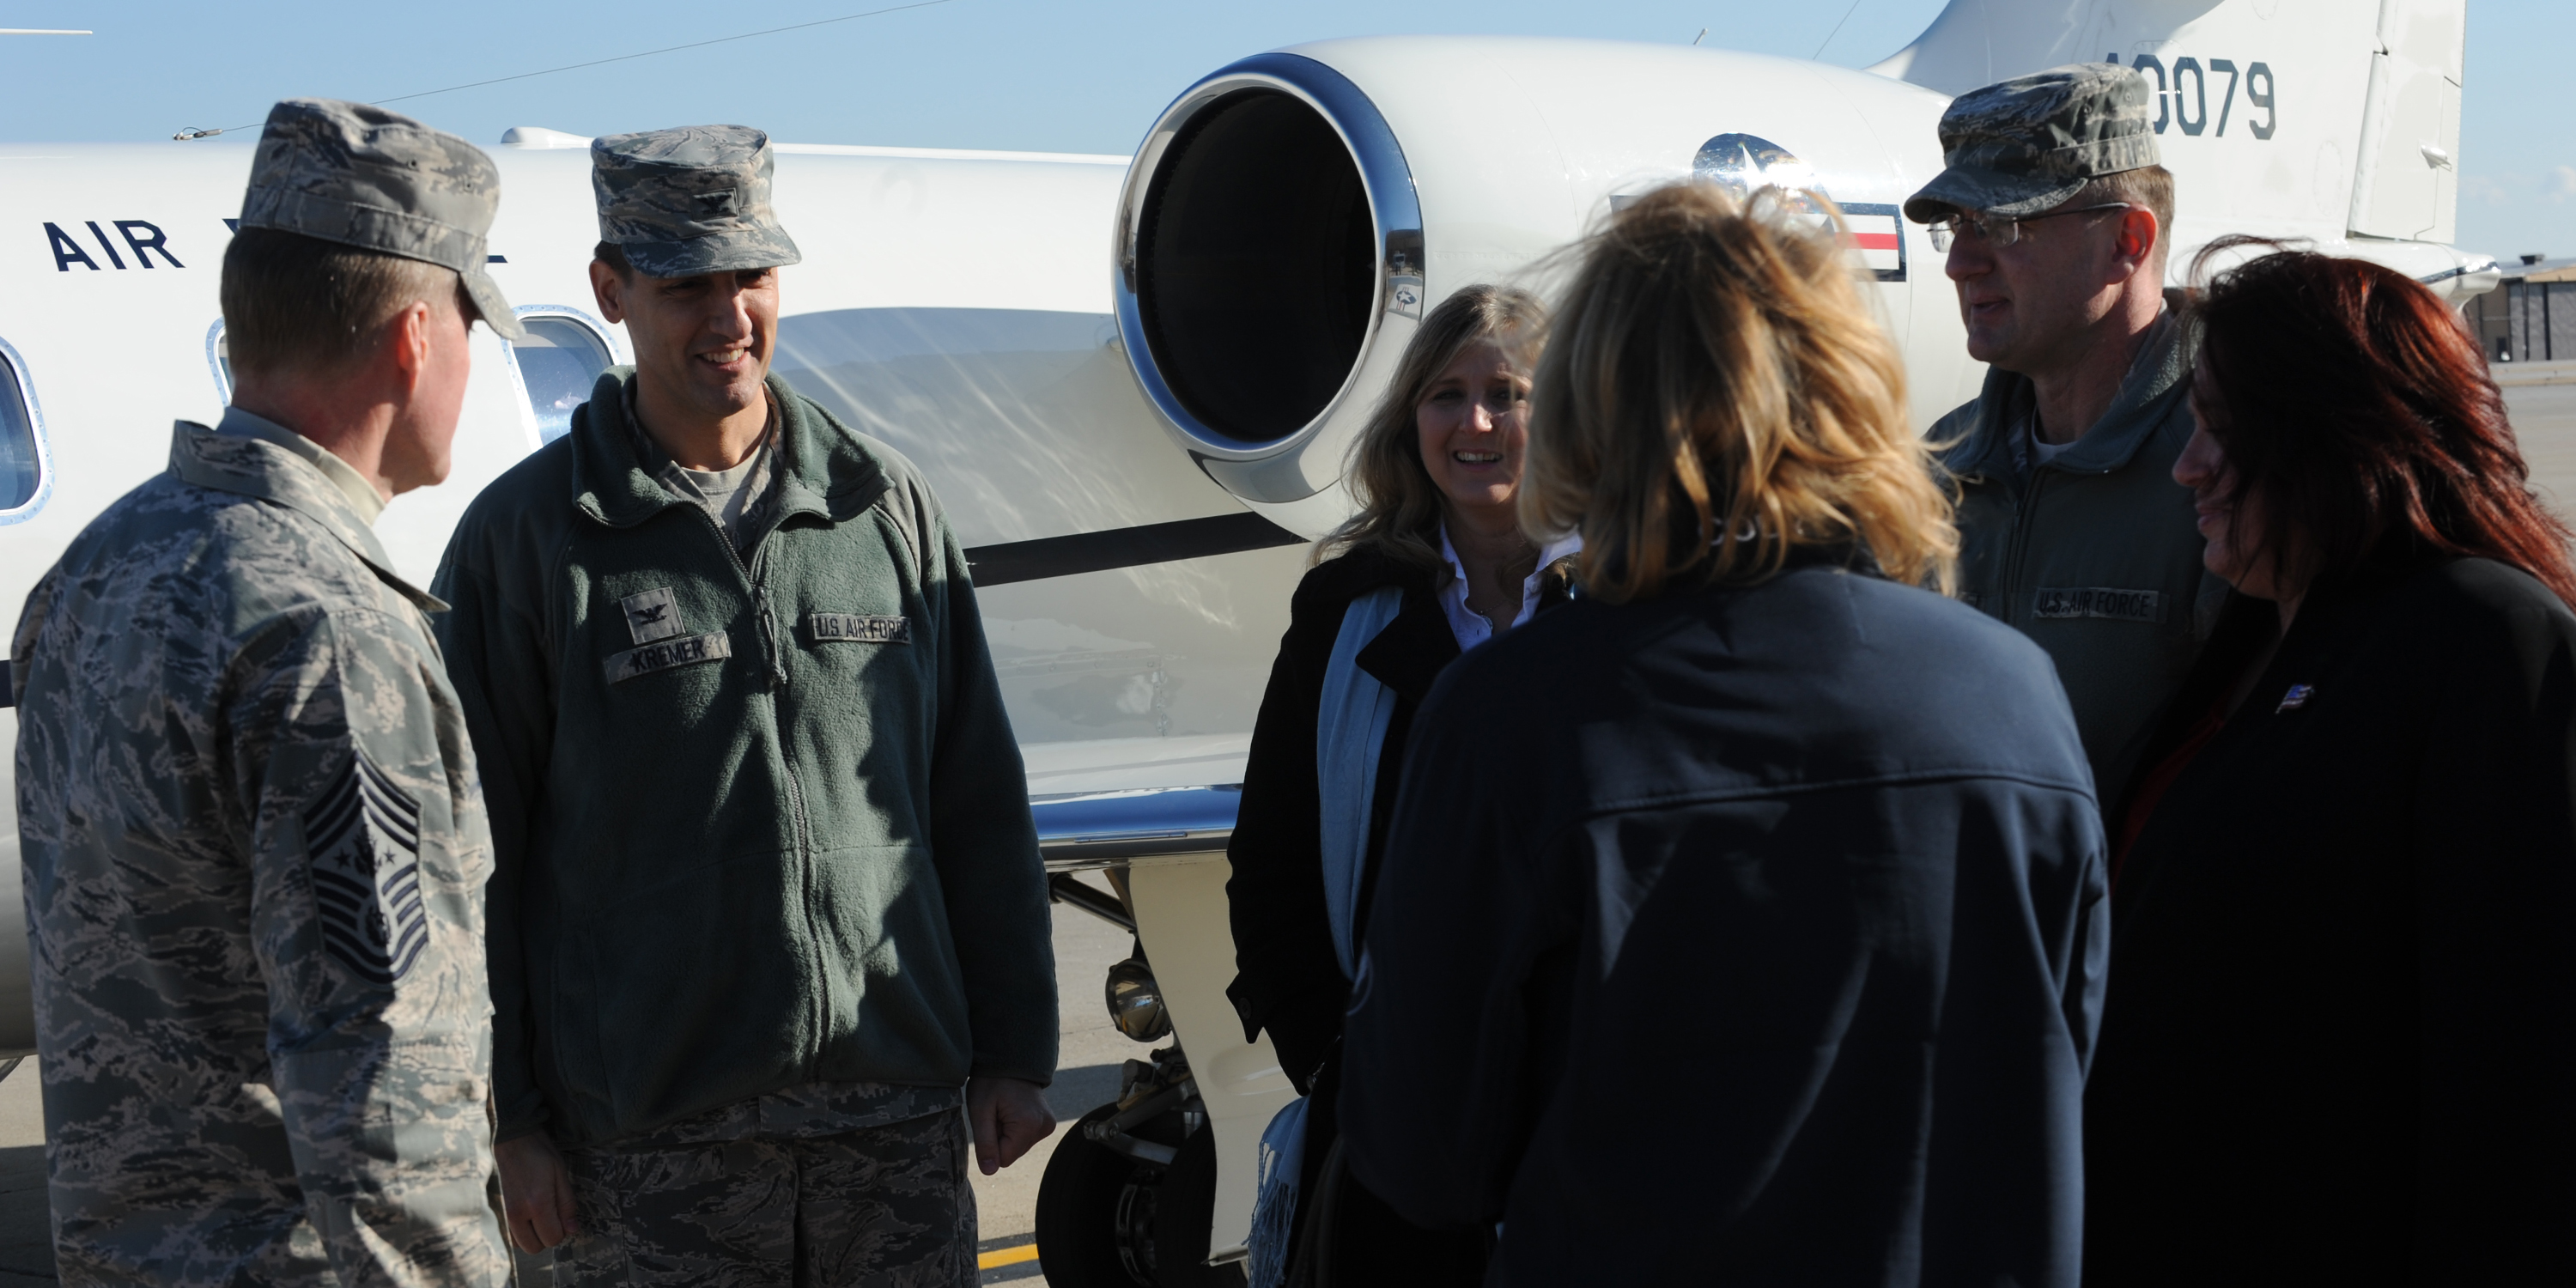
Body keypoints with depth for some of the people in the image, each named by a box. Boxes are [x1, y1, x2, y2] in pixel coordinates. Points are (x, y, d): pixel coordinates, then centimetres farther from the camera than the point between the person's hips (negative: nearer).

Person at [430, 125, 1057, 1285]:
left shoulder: (888, 506, 8)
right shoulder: (525, 536, -1)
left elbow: (979, 805, 11)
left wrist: (1013, 1052, 8)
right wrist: (507, 1118, -3)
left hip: (900, 1116, 3)